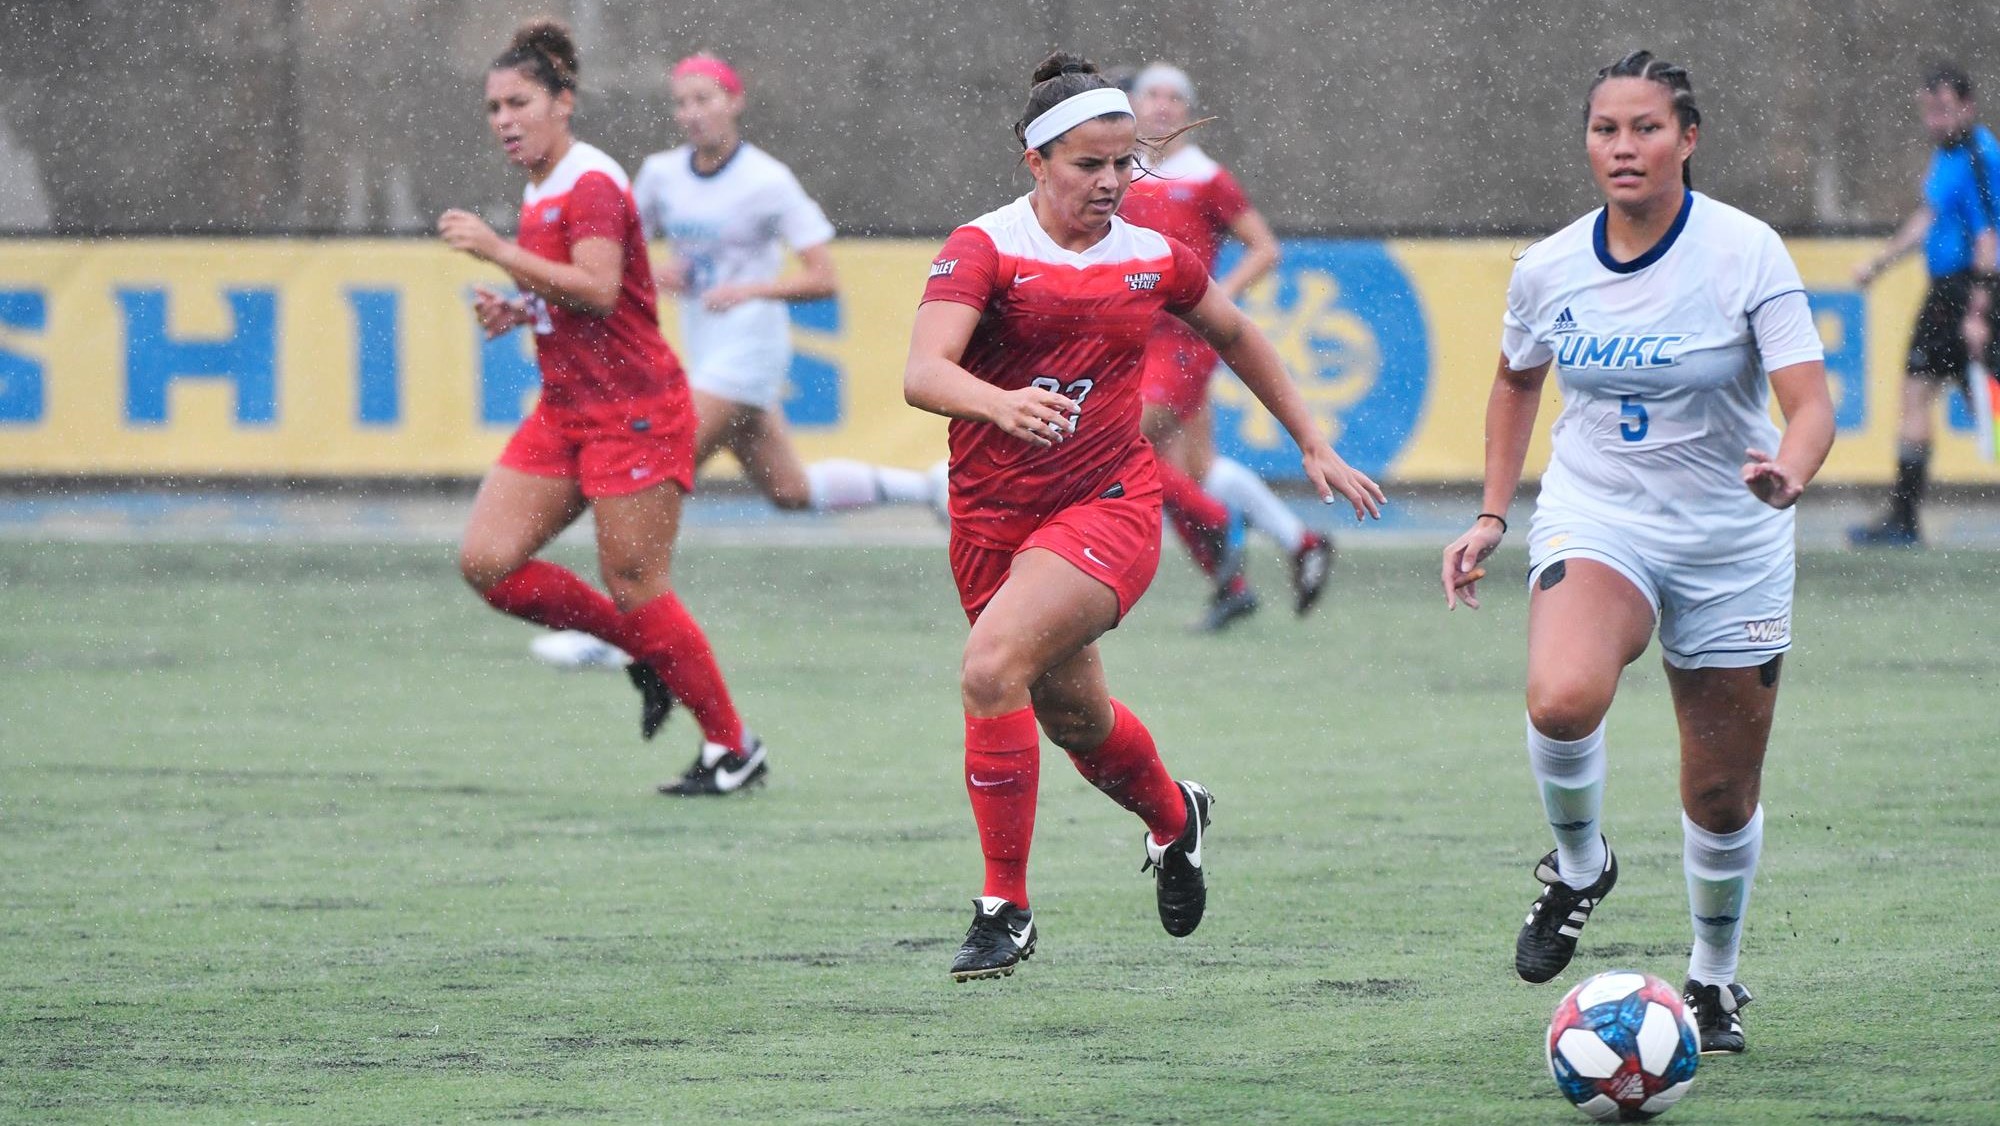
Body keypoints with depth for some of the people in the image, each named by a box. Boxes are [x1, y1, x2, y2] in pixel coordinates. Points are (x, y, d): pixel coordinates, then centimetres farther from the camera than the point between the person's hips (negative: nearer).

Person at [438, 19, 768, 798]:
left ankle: (732, 748, 7)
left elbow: (597, 290, -29)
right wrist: (518, 311, 6)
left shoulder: (592, 185, -15)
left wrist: (496, 251, -29)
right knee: (488, 561, -3)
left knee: (635, 588, -7)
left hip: (633, 411, -9)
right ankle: (644, 653, 13)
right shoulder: (538, 192, 13)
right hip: (565, 411, 9)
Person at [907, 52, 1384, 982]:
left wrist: (1313, 445, 25)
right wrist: (1002, 403, -45)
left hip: (1108, 510, -1)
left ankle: (1005, 909, -16)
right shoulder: (984, 250, -9)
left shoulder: (1153, 260, 2)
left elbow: (1237, 336, 23)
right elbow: (923, 373, -24)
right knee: (1073, 717, 17)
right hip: (993, 515, 1)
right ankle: (1173, 817, 52)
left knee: (992, 667, -25)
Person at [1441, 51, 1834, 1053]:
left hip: (1732, 546, -1)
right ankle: (1577, 865, -2)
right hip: (1596, 520, 1)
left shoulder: (1746, 251, -14)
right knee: (1562, 699, -32)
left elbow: (1811, 403, -19)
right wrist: (1492, 516, 10)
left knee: (1722, 799, 7)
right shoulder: (1549, 269, -4)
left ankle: (1714, 978, 34)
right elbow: (1516, 381, 17)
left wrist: (1790, 472, -40)